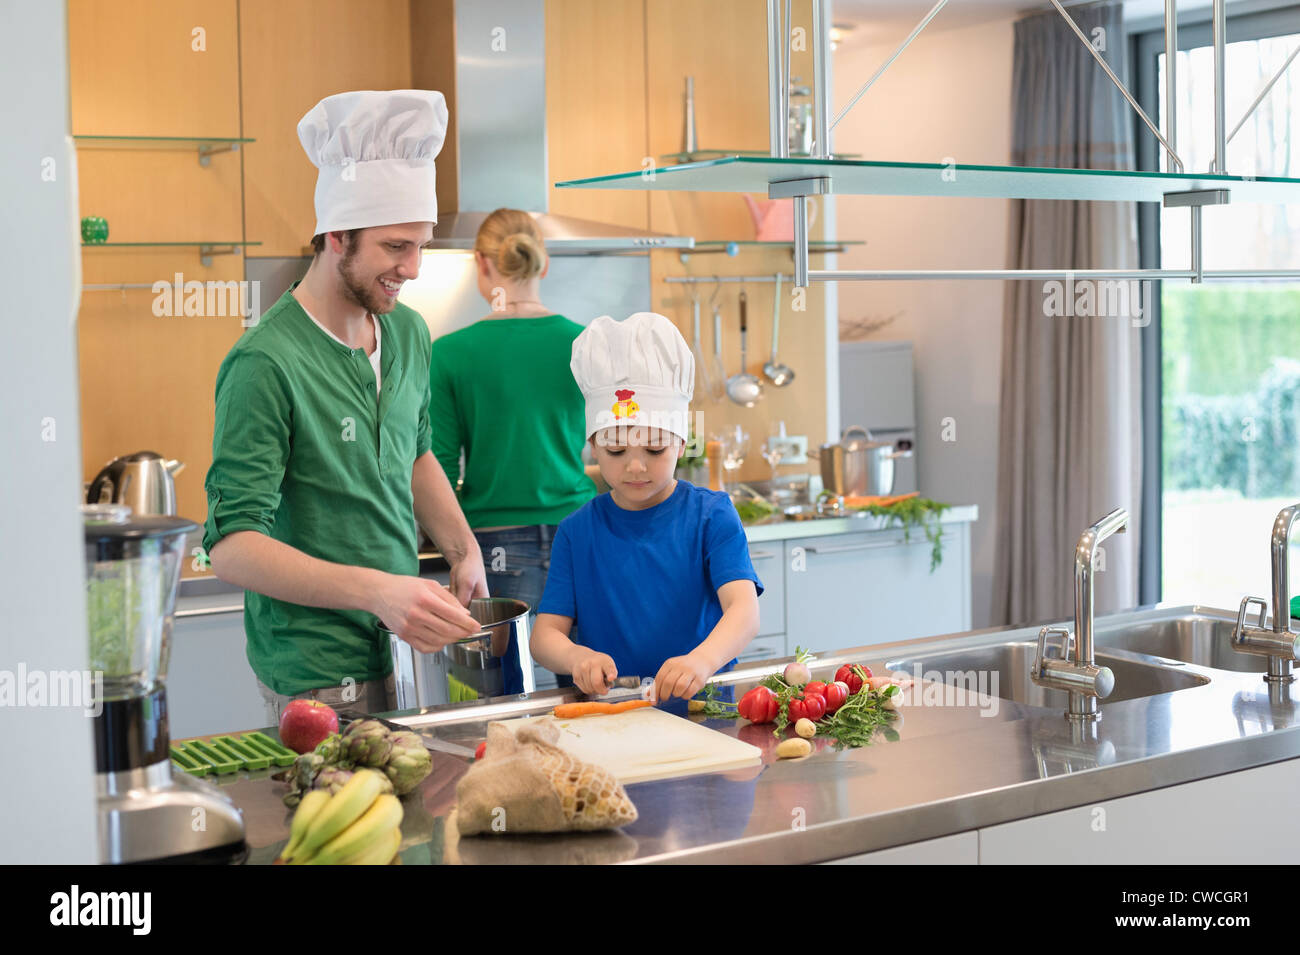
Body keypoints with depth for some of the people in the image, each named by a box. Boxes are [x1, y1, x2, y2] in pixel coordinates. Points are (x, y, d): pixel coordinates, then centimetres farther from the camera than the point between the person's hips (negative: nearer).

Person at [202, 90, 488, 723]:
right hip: (320, 677, -7)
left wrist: (464, 549, 8)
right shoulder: (266, 363, -19)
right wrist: (374, 590, -34)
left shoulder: (408, 333, 6)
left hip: (407, 643, 7)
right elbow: (233, 546, -23)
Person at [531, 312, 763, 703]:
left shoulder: (711, 514, 3)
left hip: (703, 700, -1)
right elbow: (545, 632, 3)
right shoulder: (577, 531, 9)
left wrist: (702, 660, -33)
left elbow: (744, 611, -11)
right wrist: (576, 657, -22)